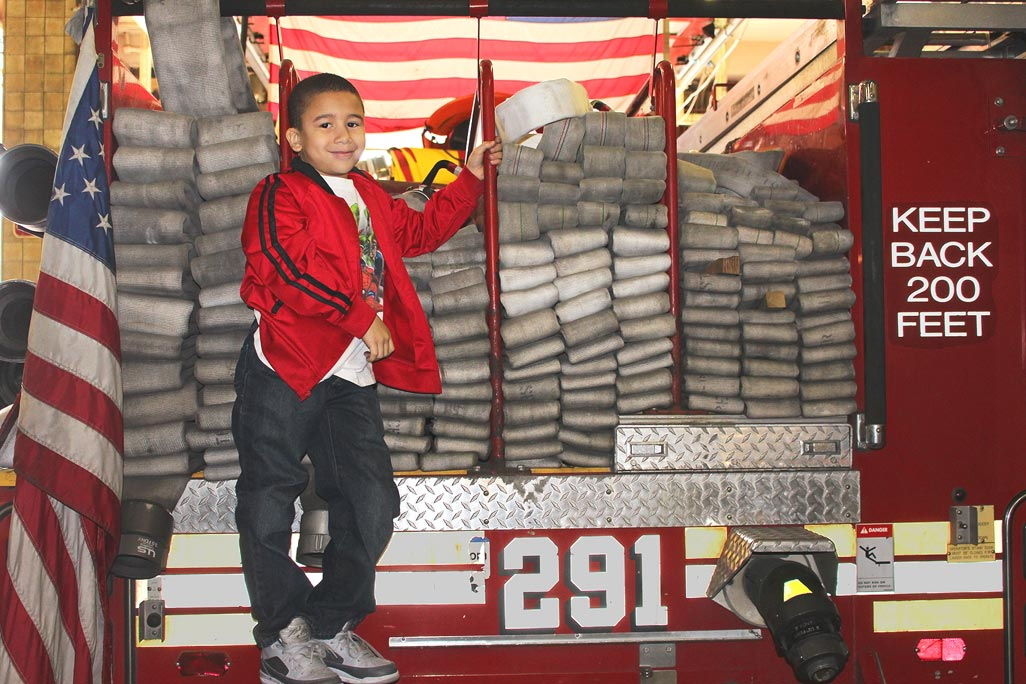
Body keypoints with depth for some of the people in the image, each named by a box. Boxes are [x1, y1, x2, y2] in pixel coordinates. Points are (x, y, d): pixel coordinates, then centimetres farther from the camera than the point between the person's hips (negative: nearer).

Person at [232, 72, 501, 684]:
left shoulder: (371, 197, 19)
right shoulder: (279, 196, -6)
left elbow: (420, 231, 35)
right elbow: (292, 267, -21)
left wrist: (469, 179, 35)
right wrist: (361, 316, -20)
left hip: (352, 379, 7)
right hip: (285, 370, -7)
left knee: (372, 503, 5)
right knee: (270, 504, -1)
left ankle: (331, 629, 19)